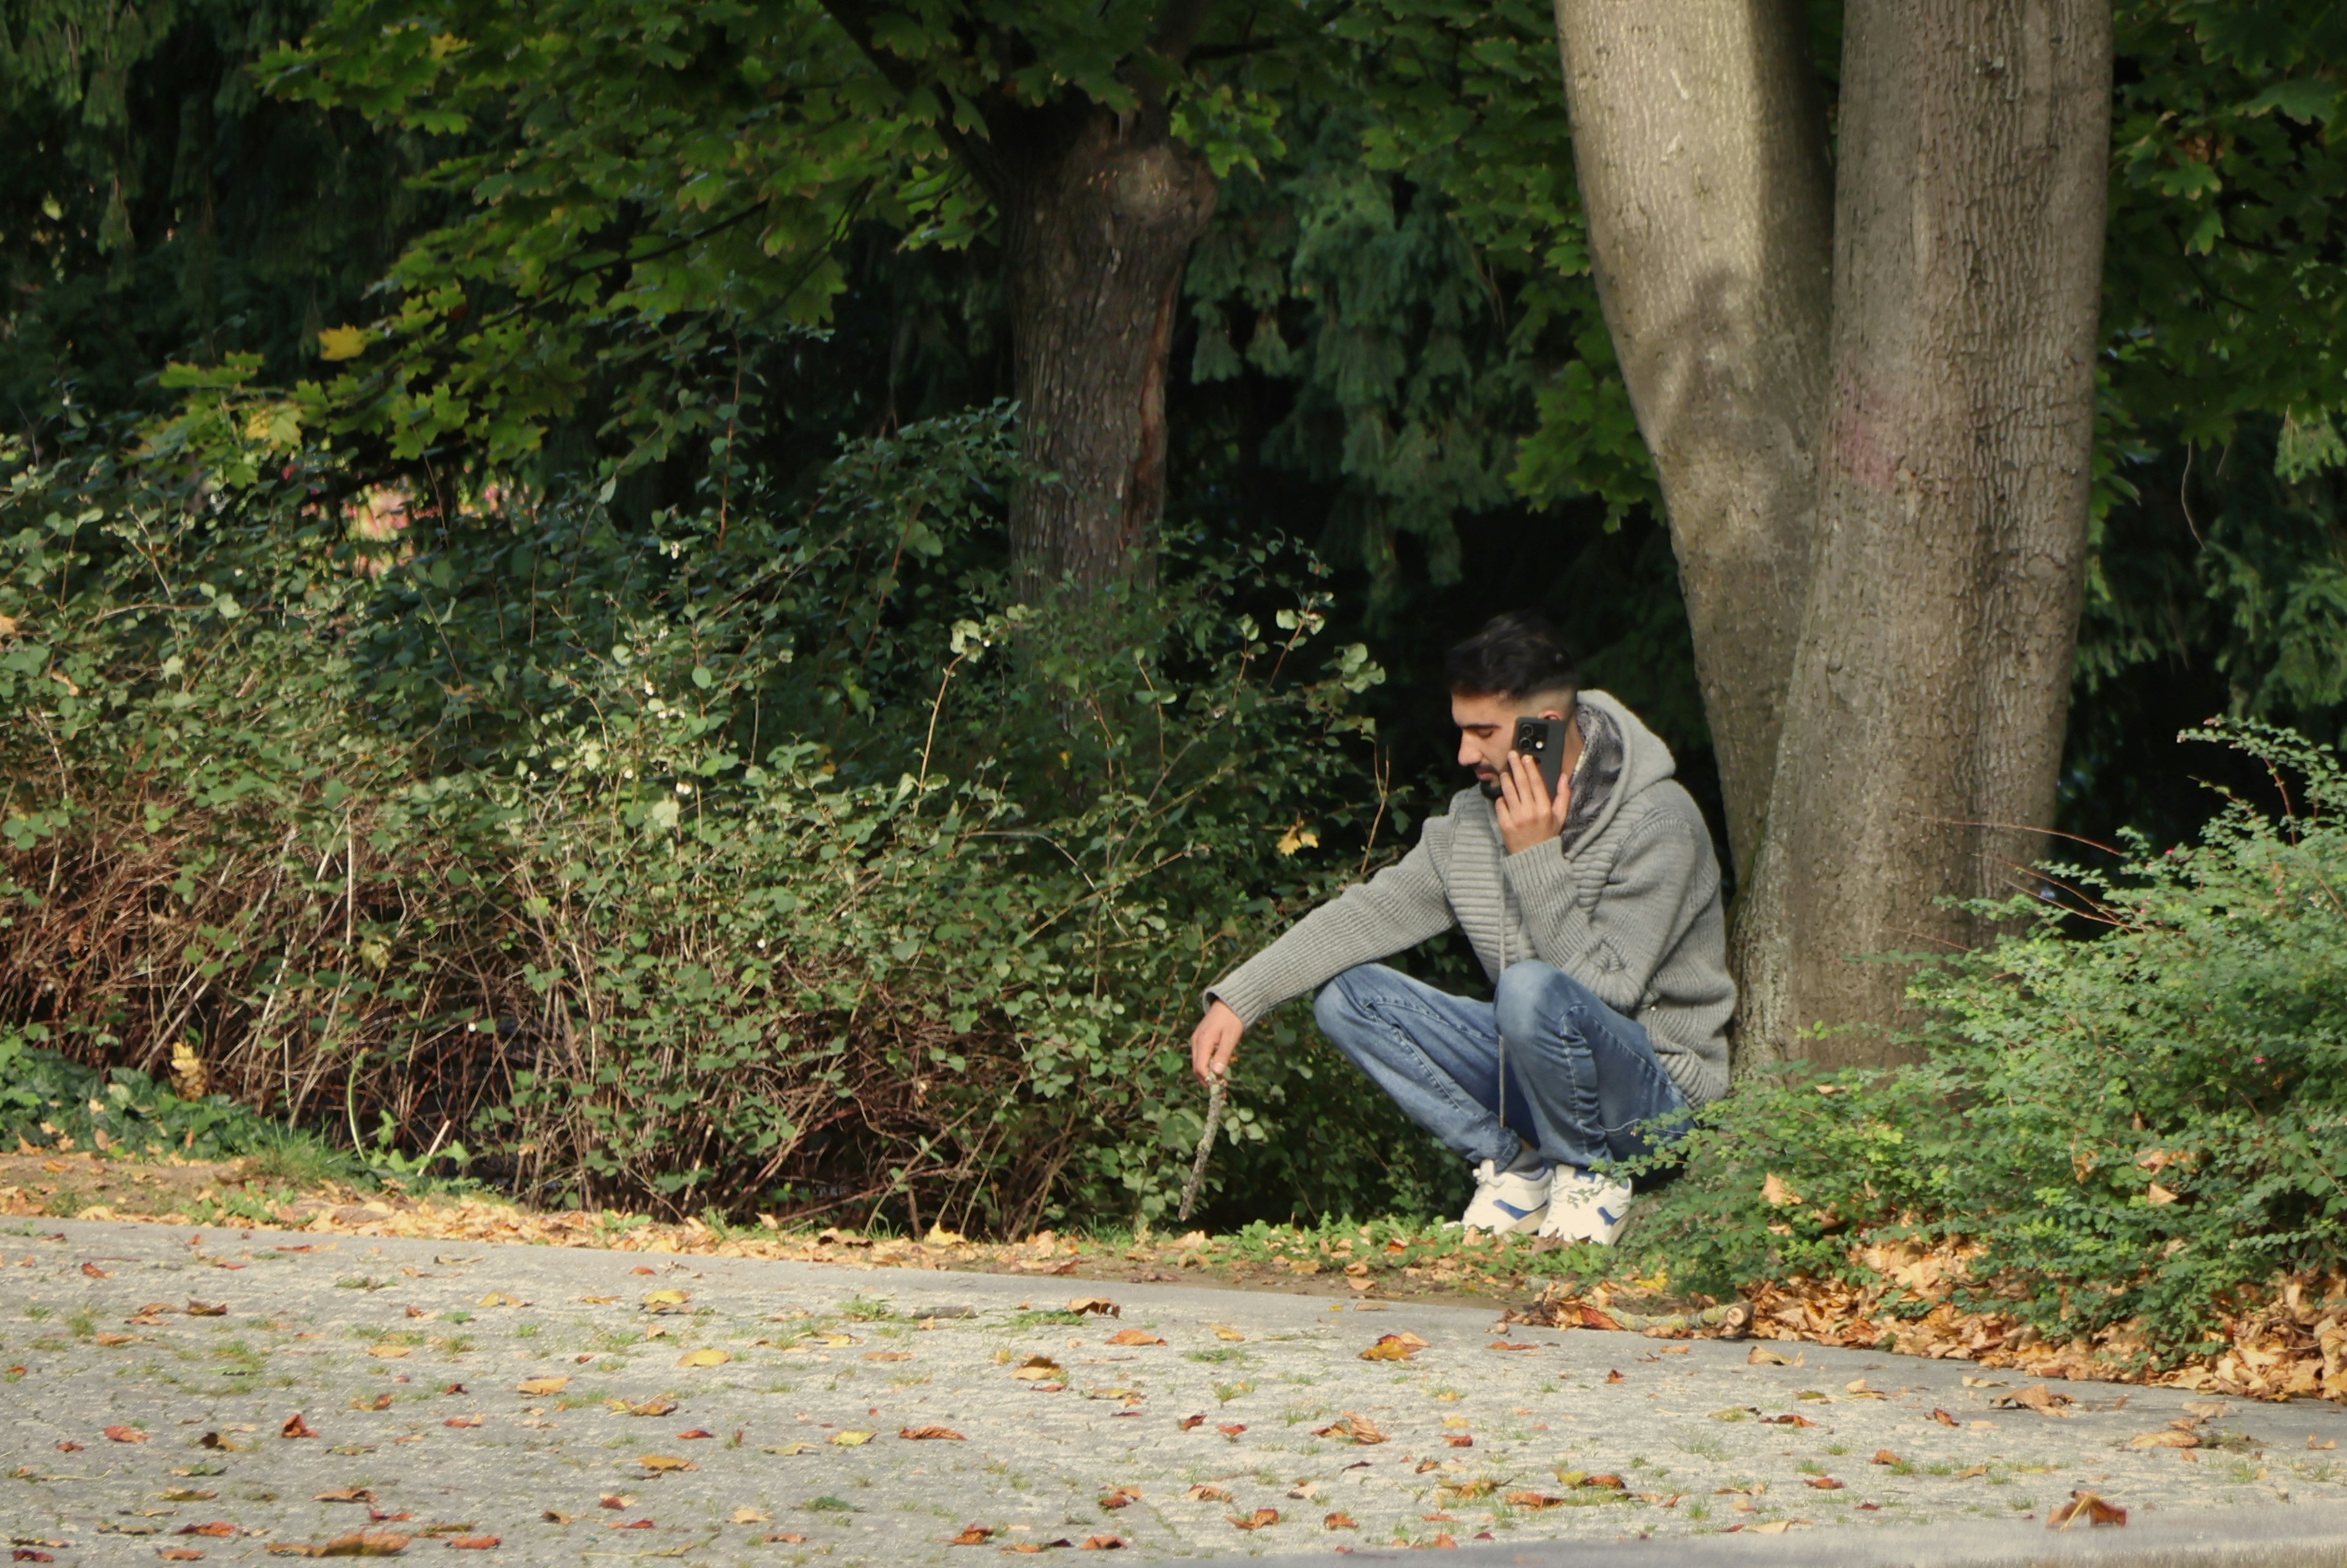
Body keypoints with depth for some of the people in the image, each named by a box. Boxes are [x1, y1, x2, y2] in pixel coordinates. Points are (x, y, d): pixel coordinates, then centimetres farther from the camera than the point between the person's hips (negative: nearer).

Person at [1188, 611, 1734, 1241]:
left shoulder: (1660, 824, -18)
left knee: (1532, 989, -37)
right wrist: (1239, 997, -6)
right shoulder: (1478, 817, 3)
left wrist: (1536, 860, -26)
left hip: (1662, 1095, -7)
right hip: (1542, 1069, 7)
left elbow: (1603, 985, -25)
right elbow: (1375, 911, 2)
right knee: (1347, 995, -5)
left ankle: (1589, 1176, -10)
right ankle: (1513, 1166, -2)